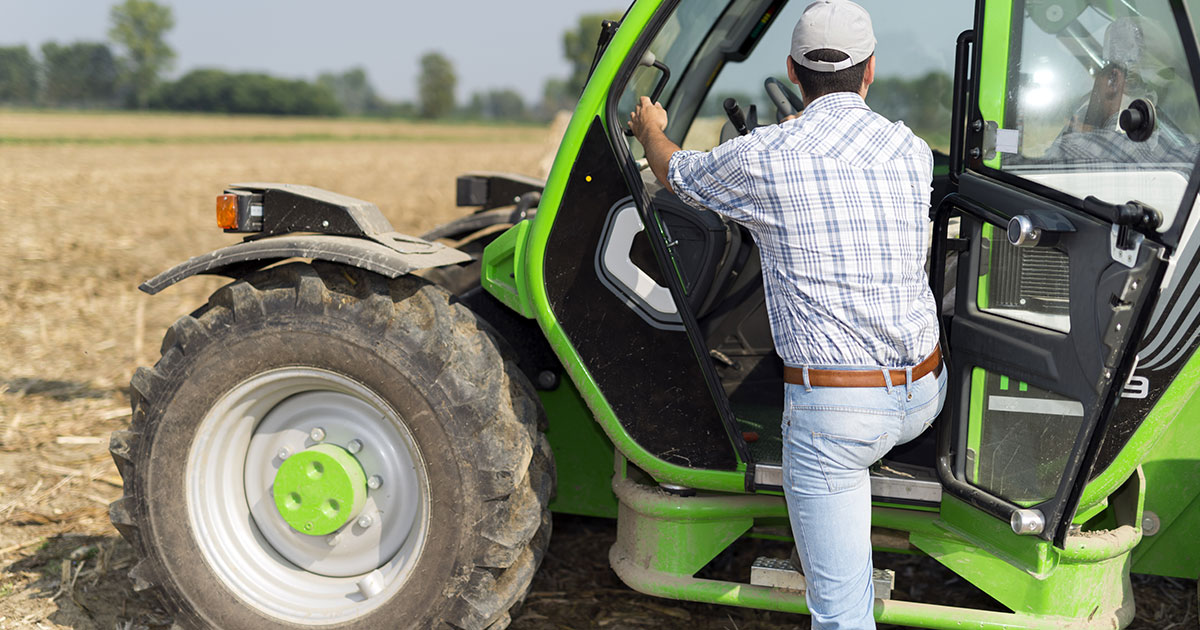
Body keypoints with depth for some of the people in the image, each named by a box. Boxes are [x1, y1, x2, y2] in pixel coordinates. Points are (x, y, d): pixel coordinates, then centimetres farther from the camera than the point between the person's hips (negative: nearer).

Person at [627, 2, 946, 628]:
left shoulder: (763, 157, -9)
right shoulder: (914, 154, 3)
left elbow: (677, 174, 12)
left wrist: (650, 129, 36)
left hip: (834, 411, -5)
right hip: (924, 397, 5)